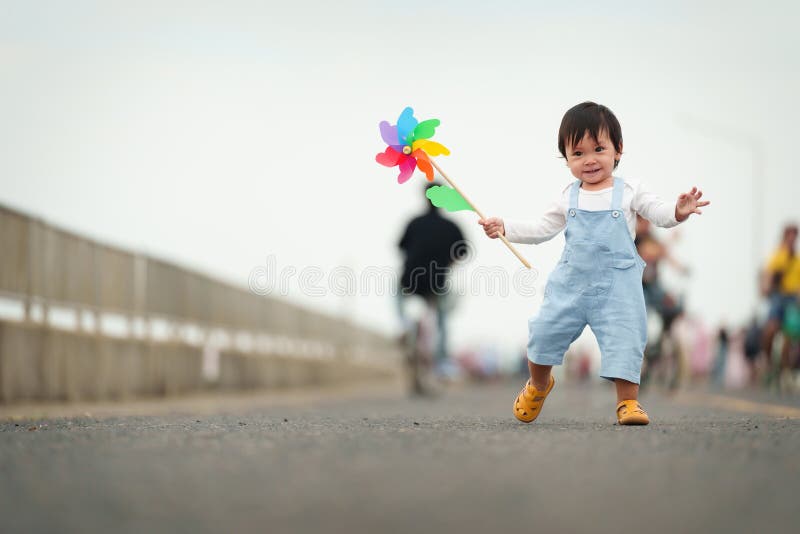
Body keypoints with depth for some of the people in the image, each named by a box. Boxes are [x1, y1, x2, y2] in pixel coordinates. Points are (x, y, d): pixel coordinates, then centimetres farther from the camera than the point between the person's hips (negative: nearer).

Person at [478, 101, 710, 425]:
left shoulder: (629, 192, -1)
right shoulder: (569, 197, 8)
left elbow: (659, 213, -8)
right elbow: (542, 229, 16)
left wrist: (679, 211, -30)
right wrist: (505, 228, 7)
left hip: (616, 284, -3)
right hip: (571, 282, 3)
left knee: (624, 339, -10)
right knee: (545, 331, 6)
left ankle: (628, 401, 2)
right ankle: (538, 385, 33)